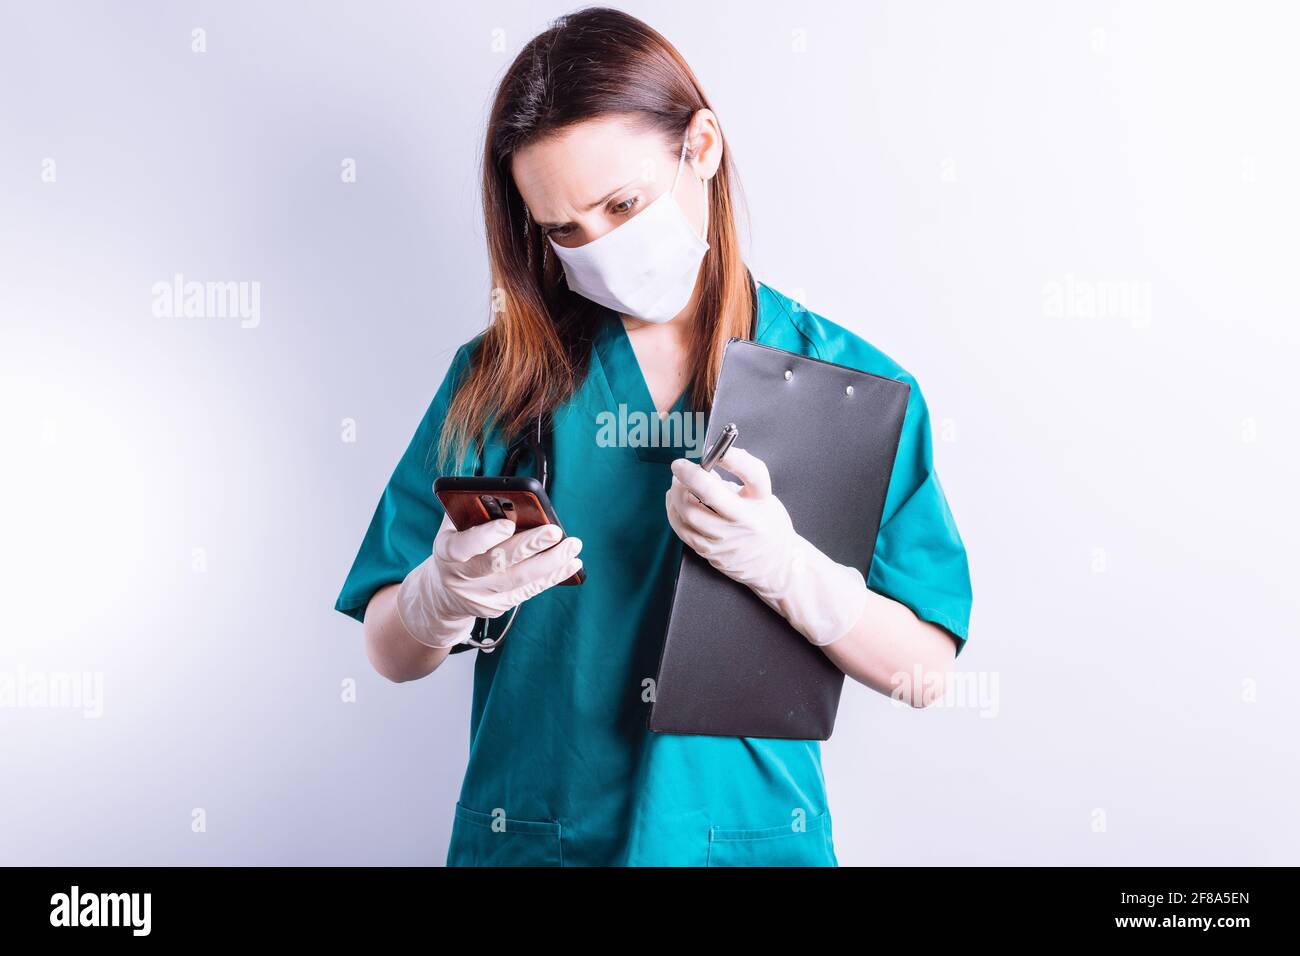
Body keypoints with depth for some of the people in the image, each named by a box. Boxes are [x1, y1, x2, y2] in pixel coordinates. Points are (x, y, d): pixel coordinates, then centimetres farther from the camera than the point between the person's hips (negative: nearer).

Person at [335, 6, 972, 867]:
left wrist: (784, 566, -24)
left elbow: (924, 670, -8)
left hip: (753, 831, 0)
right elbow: (391, 654, 0)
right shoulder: (498, 377, -3)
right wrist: (443, 599, -22)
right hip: (527, 836, 1)